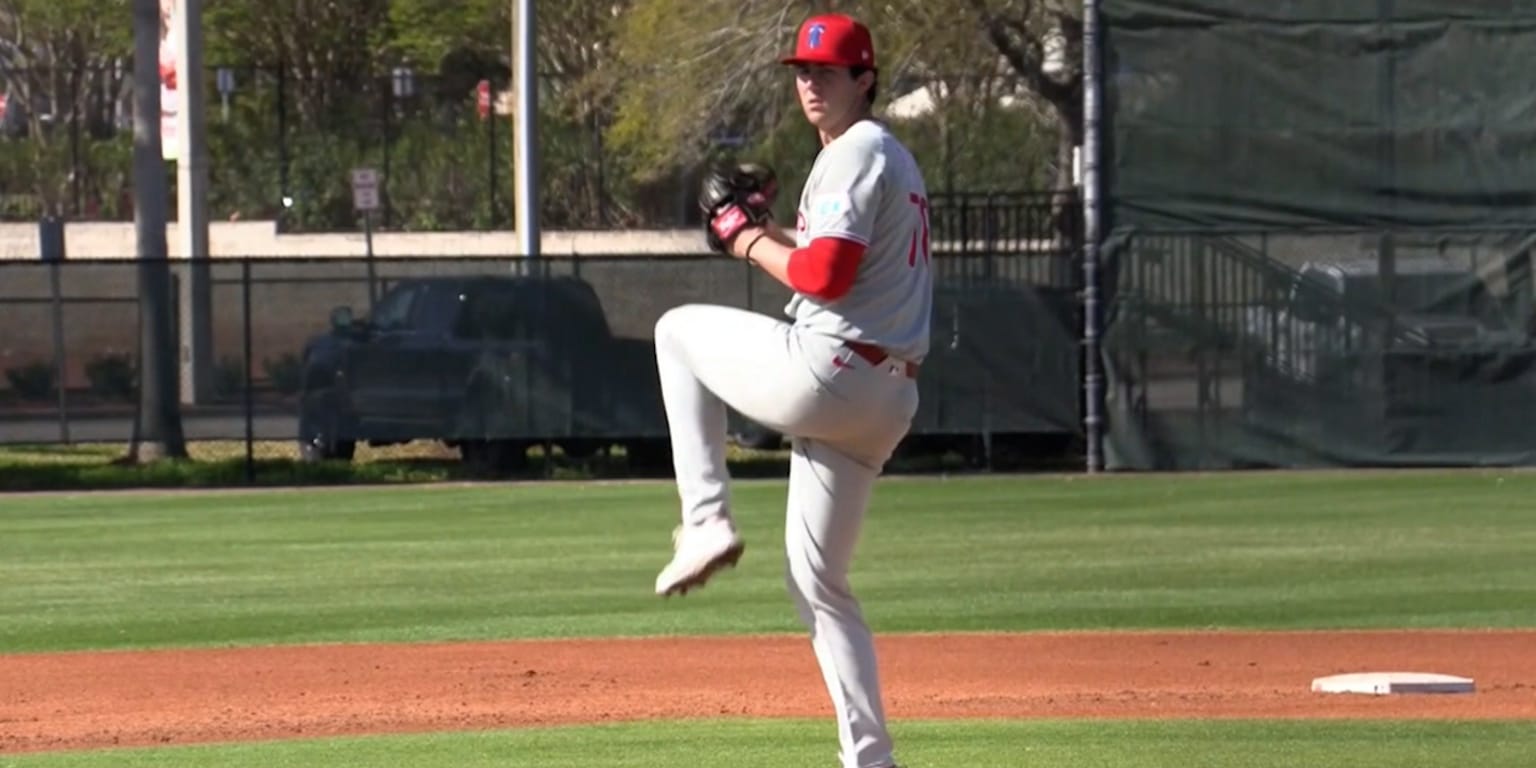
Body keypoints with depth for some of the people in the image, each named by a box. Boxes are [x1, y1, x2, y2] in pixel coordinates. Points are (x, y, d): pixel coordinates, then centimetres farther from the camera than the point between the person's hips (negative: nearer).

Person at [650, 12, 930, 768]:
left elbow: (824, 277, -19)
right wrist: (768, 228, 20)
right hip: (887, 400, 10)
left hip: (825, 372, -10)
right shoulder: (893, 159, 24)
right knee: (816, 580, 13)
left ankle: (706, 521, 2)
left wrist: (746, 238, -5)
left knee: (678, 329, 11)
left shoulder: (856, 154, -8)